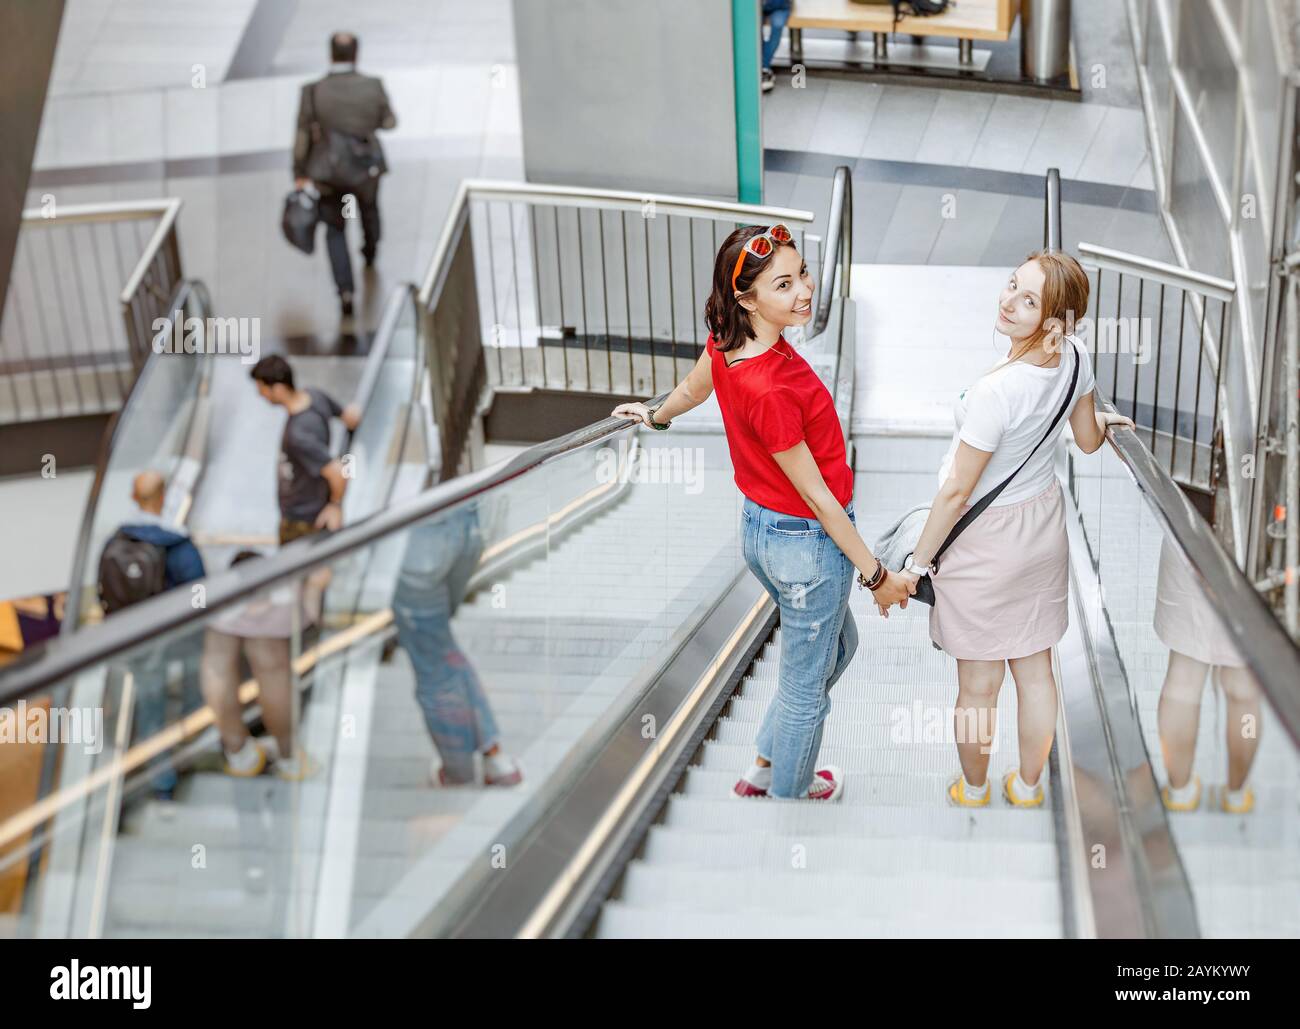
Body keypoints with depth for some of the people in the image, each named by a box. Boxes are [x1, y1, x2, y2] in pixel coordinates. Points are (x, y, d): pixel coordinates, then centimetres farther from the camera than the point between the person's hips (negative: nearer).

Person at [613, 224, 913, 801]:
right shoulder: (770, 390, -34)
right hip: (809, 542, -9)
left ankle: (764, 767, 44)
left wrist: (656, 417, 36)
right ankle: (789, 793, 40)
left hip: (761, 527, 9)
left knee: (838, 645, 30)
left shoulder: (726, 343, -10)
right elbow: (816, 496, -25)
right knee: (807, 681, 16)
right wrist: (876, 575, -15)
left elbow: (690, 390, 13)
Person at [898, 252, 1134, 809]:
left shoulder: (996, 391, -34)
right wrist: (1104, 420, 31)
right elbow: (1088, 439, 6)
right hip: (1045, 524, 7)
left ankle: (972, 793, 35)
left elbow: (957, 491, -24)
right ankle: (1027, 789, 40)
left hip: (986, 542, -7)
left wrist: (915, 565, -12)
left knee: (978, 685, 14)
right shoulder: (1075, 357, -13)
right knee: (1035, 669, 21)